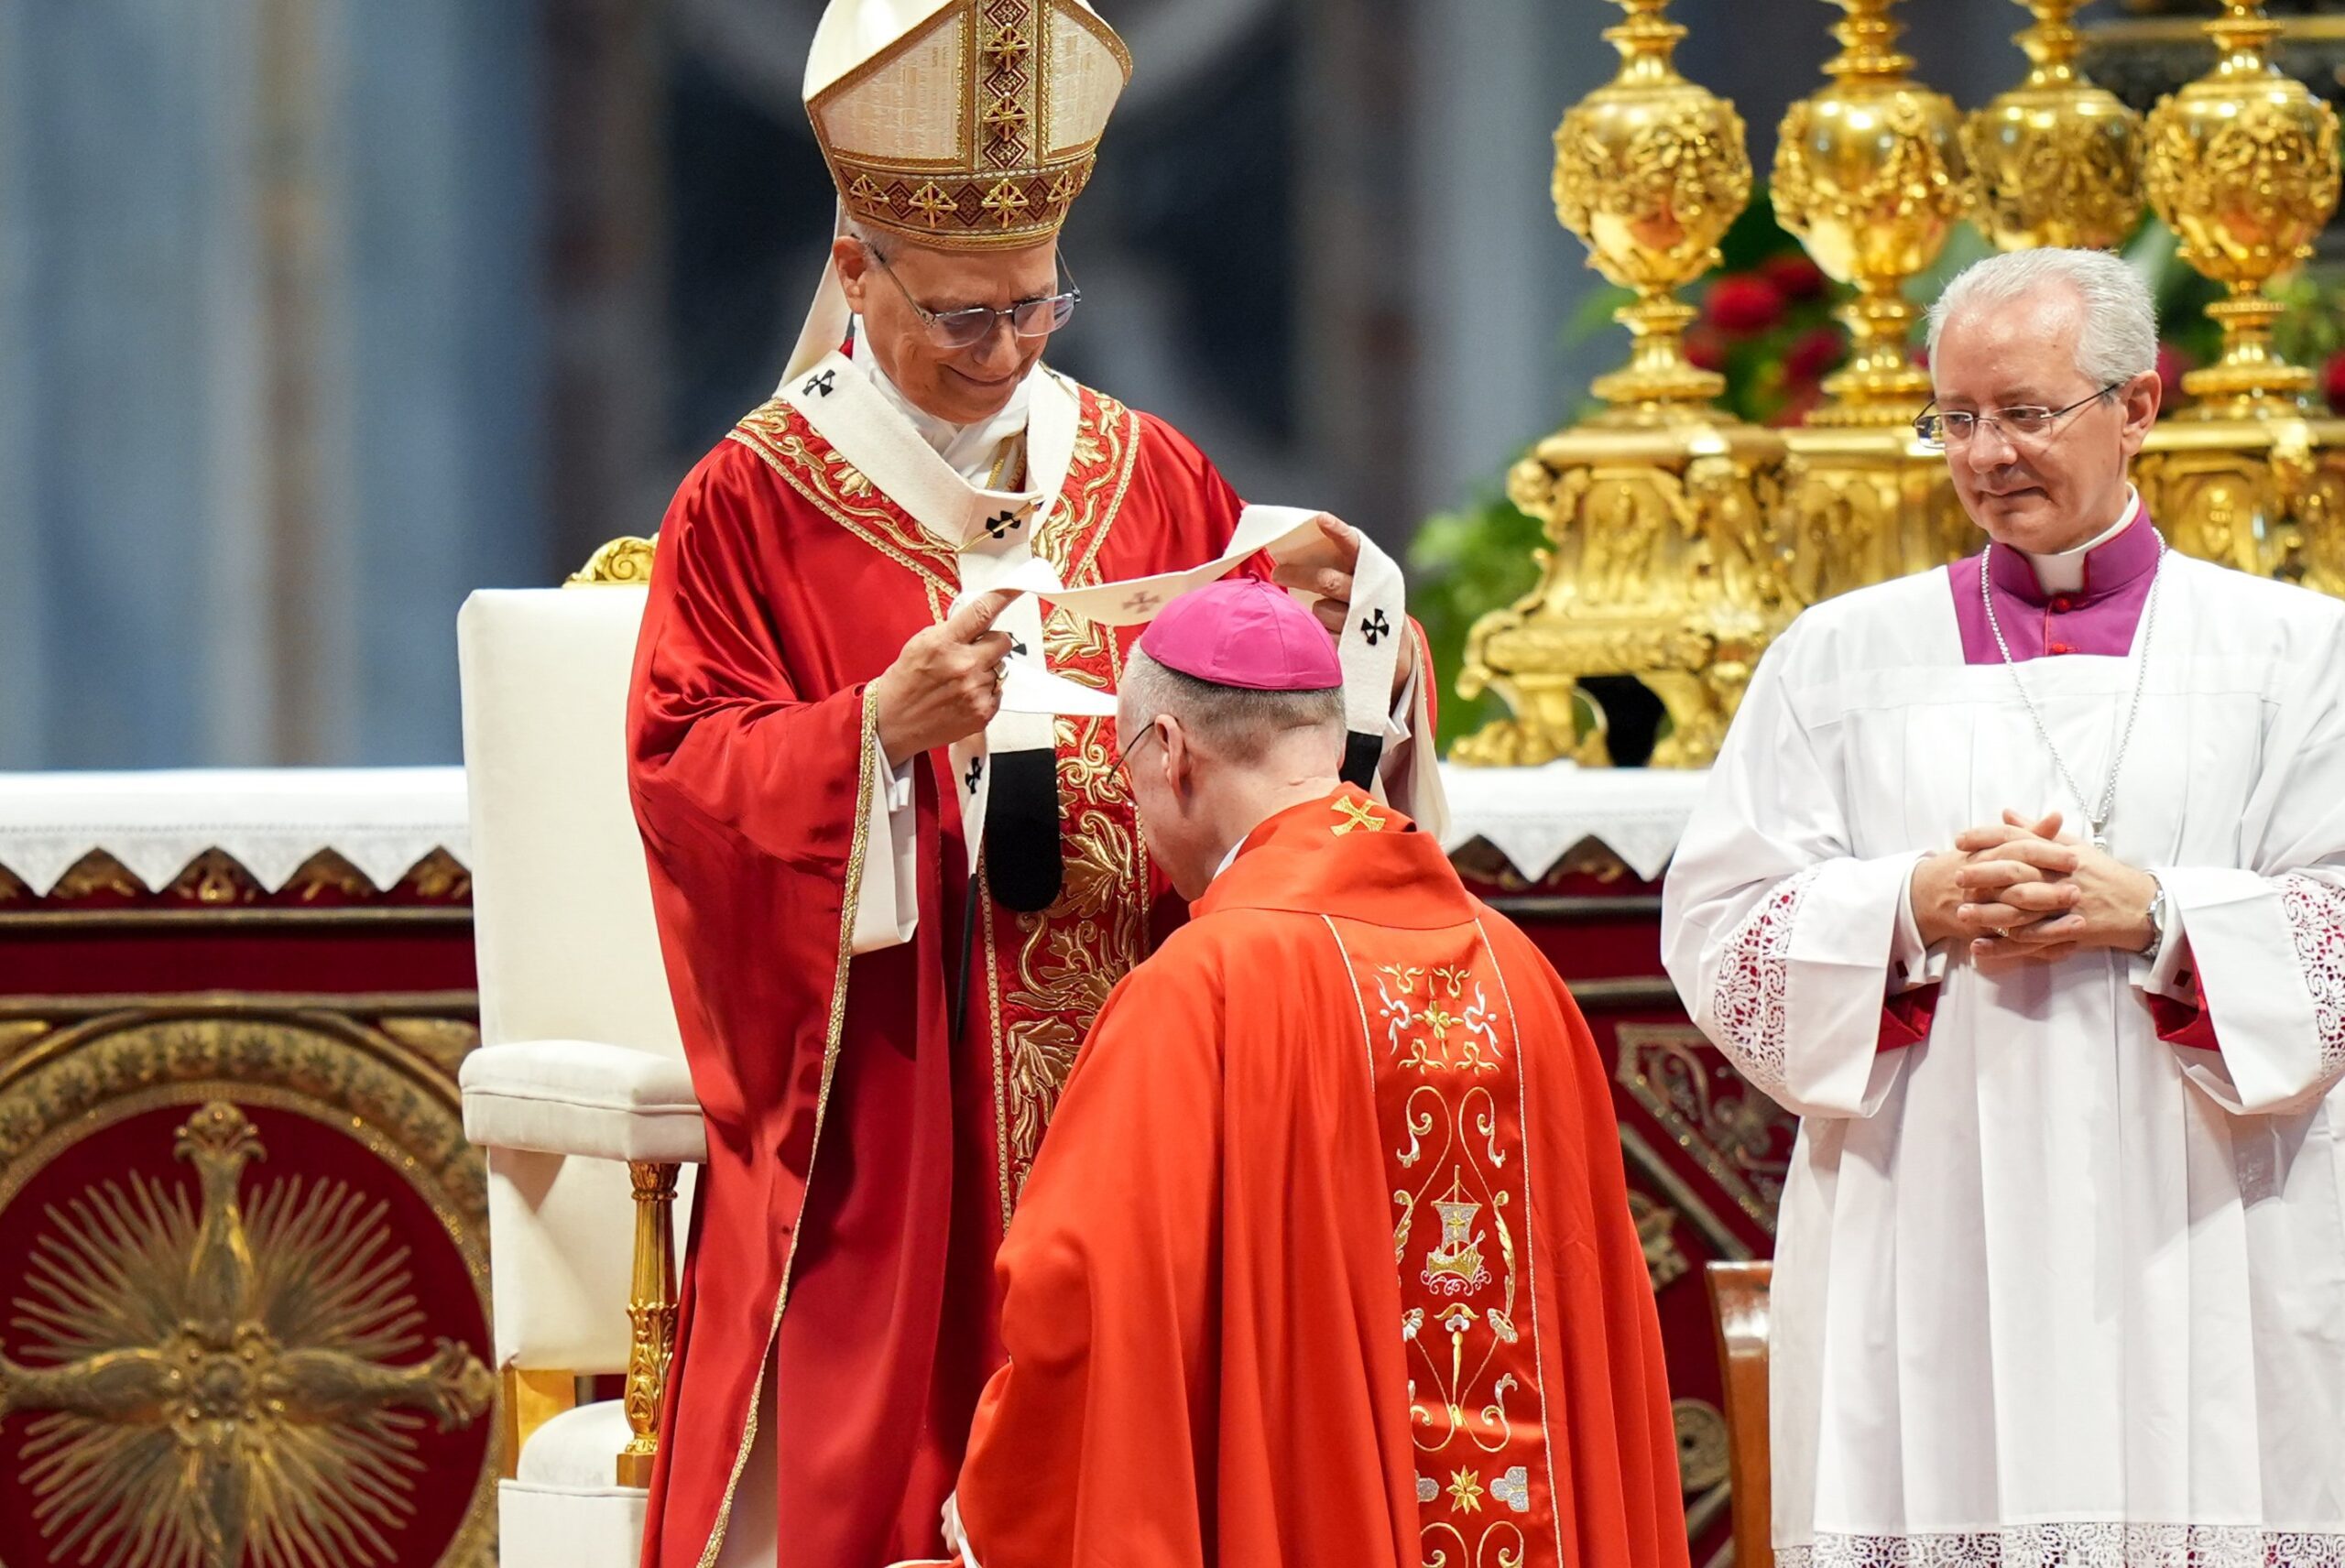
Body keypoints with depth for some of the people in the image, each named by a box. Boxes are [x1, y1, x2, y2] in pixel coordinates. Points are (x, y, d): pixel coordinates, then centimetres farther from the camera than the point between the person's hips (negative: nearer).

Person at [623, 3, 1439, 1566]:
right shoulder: (751, 505, 0)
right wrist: (882, 723, -25)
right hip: (886, 1135, -3)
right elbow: (687, 775, -9)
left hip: (1129, 1119, 3)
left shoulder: (1149, 477, 11)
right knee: (887, 1441, -5)